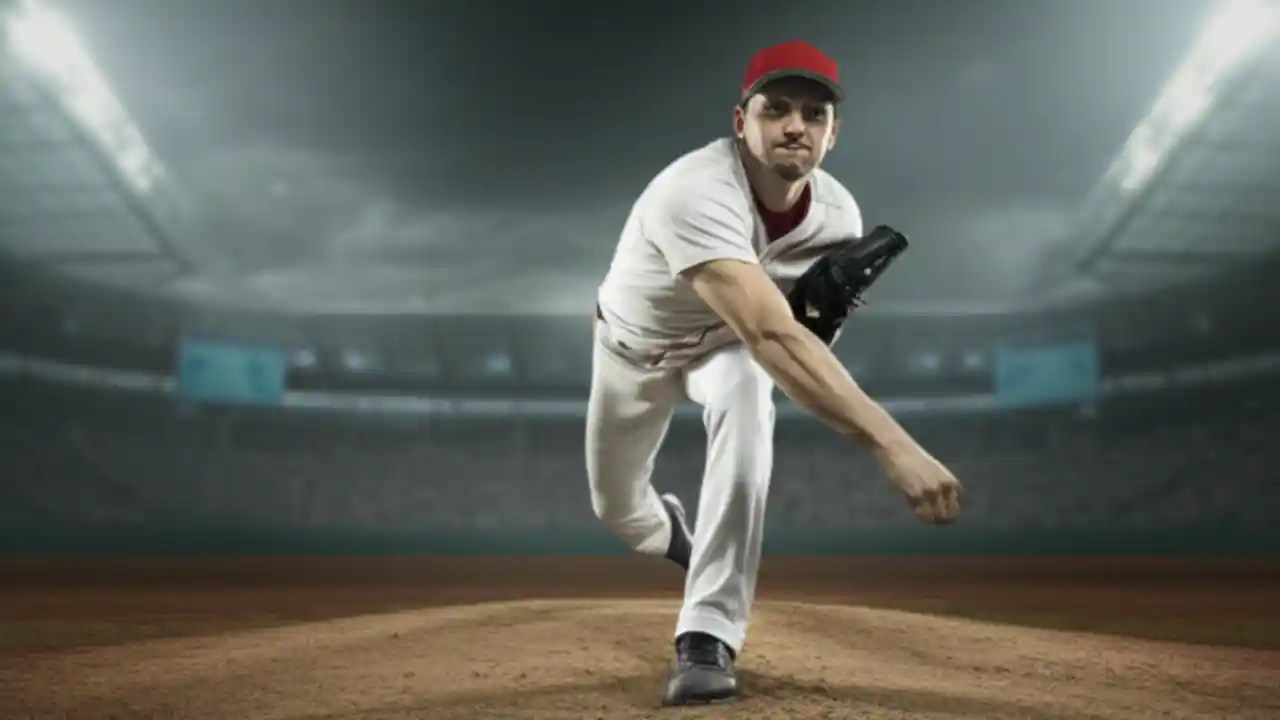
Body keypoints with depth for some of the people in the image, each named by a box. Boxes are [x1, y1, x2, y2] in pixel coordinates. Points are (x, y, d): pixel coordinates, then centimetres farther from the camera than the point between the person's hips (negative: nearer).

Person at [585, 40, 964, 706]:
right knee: (615, 507, 14)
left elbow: (803, 335, -5)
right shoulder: (696, 193, -44)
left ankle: (709, 638, -30)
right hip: (632, 347, -2)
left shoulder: (839, 214, -23)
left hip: (725, 346, 2)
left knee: (744, 397, -34)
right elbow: (772, 337, -56)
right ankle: (670, 530, 56)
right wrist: (893, 444, -64)